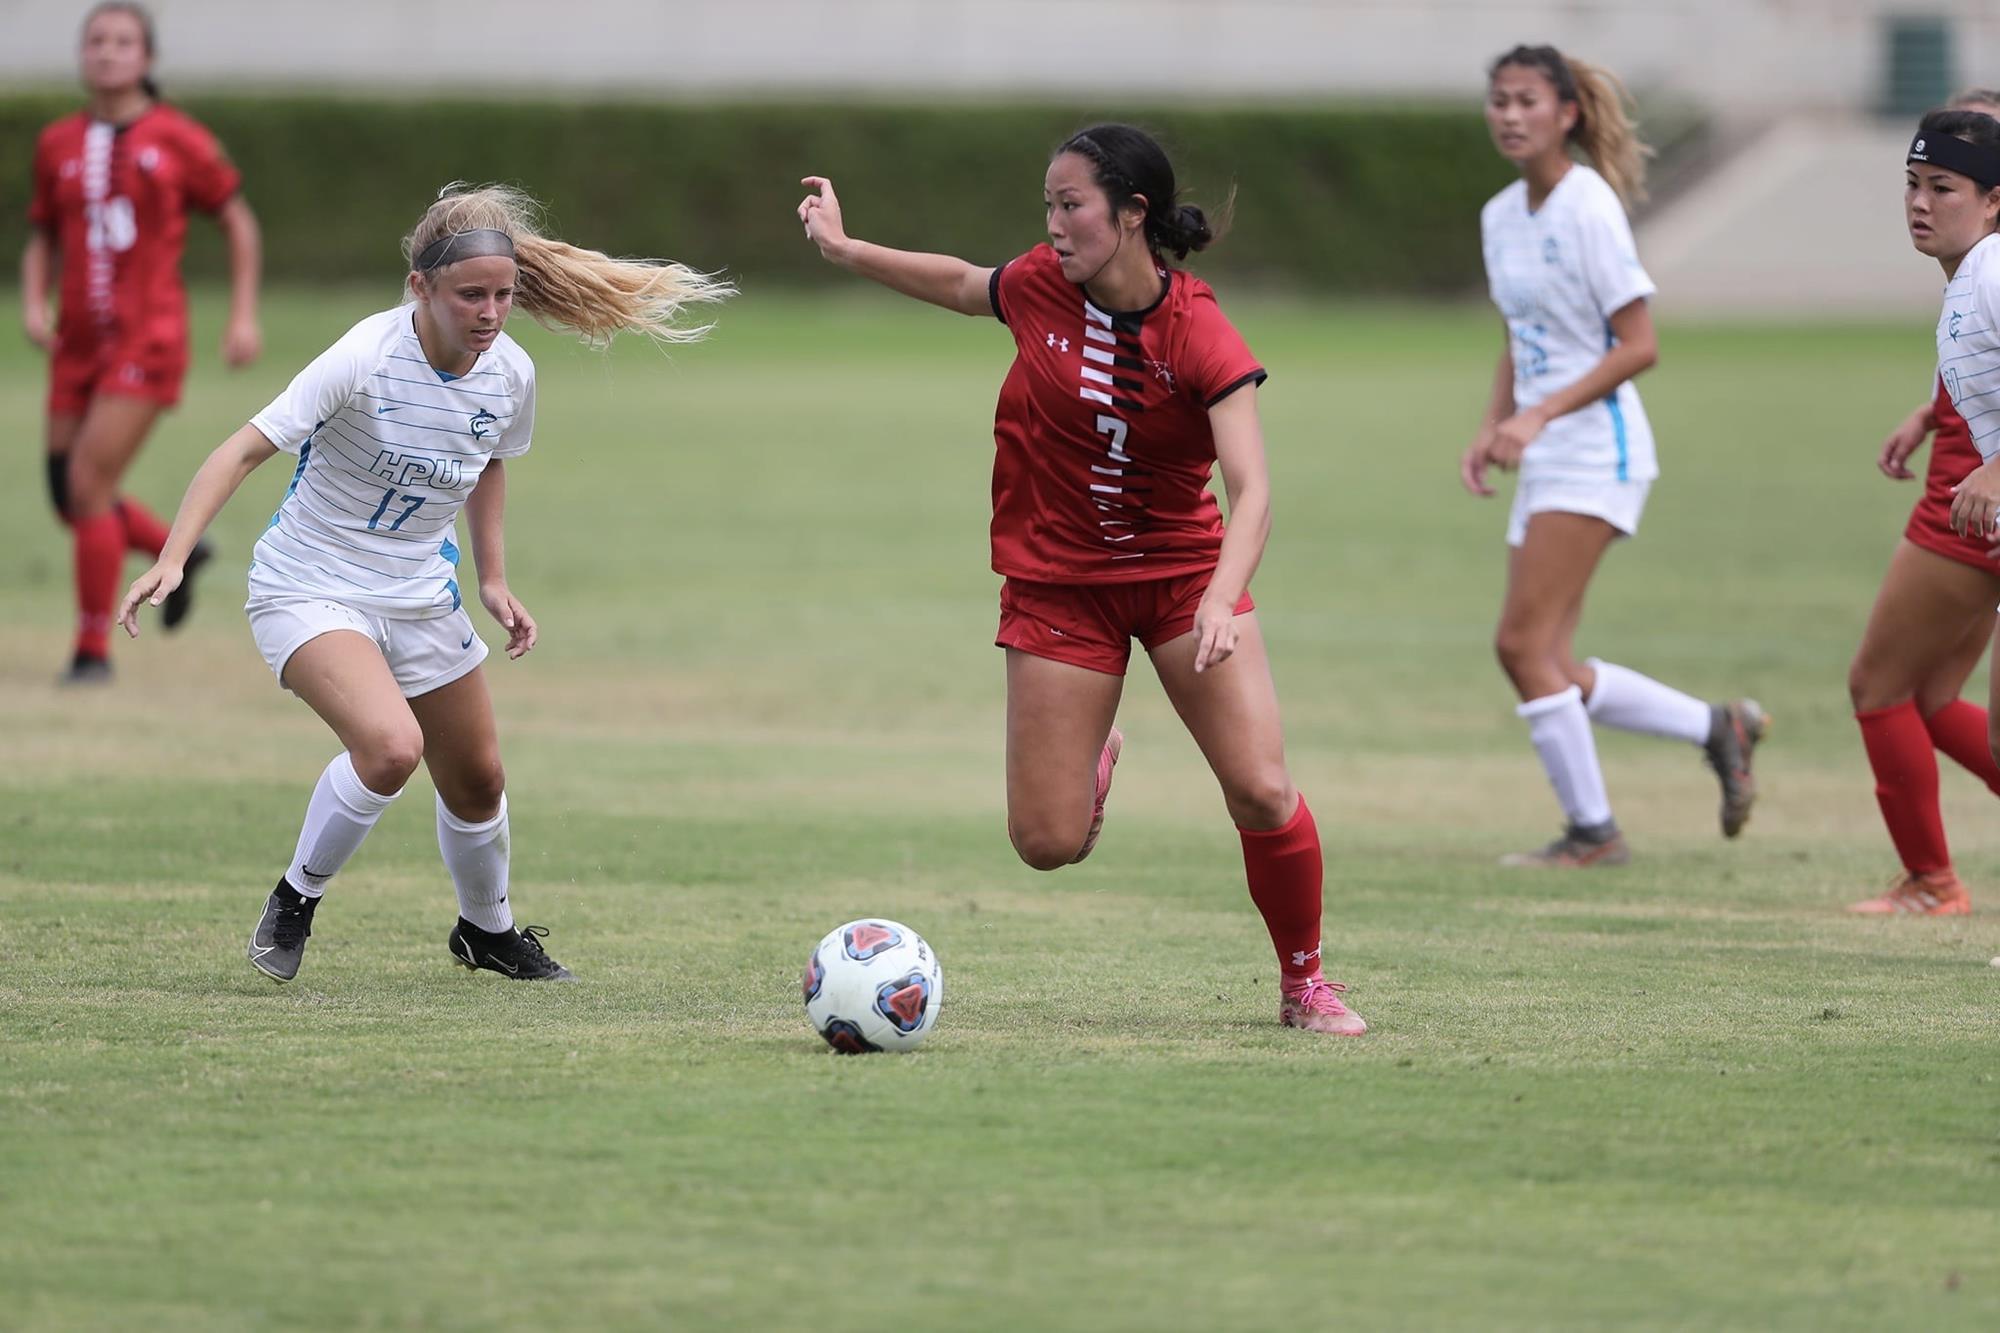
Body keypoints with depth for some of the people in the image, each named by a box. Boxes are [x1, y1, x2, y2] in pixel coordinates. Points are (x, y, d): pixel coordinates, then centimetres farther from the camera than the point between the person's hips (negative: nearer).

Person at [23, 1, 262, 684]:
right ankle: (177, 552, 36)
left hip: (147, 338, -5)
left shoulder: (178, 139, -4)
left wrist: (244, 315, 0)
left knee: (87, 487, -14)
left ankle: (93, 647, -2)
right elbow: (42, 239, 16)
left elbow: (239, 221, 6)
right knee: (71, 503, 7)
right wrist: (33, 303, -2)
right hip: (78, 344, 5)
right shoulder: (57, 144, 7)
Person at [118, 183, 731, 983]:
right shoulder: (367, 358, -26)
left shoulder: (510, 375, -7)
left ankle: (488, 930, 46)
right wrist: (173, 558, -37)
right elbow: (246, 449, -27)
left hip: (422, 599, 6)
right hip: (310, 591, -6)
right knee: (391, 745, -30)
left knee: (478, 781, 16)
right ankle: (296, 901, -6)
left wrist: (494, 579, 11)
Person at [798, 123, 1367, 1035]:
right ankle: (1092, 757, 35)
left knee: (1262, 795, -14)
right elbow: (960, 285, 16)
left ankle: (1304, 984, 9)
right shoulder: (1037, 289, -9)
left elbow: (1251, 491, -29)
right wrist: (845, 250, 17)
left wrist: (1220, 602, -44)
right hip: (1059, 579, 2)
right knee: (1047, 843, -3)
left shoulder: (1200, 337, -21)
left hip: (1182, 569, -2)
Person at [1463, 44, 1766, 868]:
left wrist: (1539, 415, -21)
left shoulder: (1587, 207, -13)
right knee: (1543, 662, 5)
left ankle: (1591, 831, -2)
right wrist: (1492, 431, 7)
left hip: (1597, 452, -8)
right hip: (1546, 463, 8)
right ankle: (1718, 729, 20)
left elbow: (1639, 346, -15)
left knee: (1524, 641, -12)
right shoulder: (1501, 216, 12)